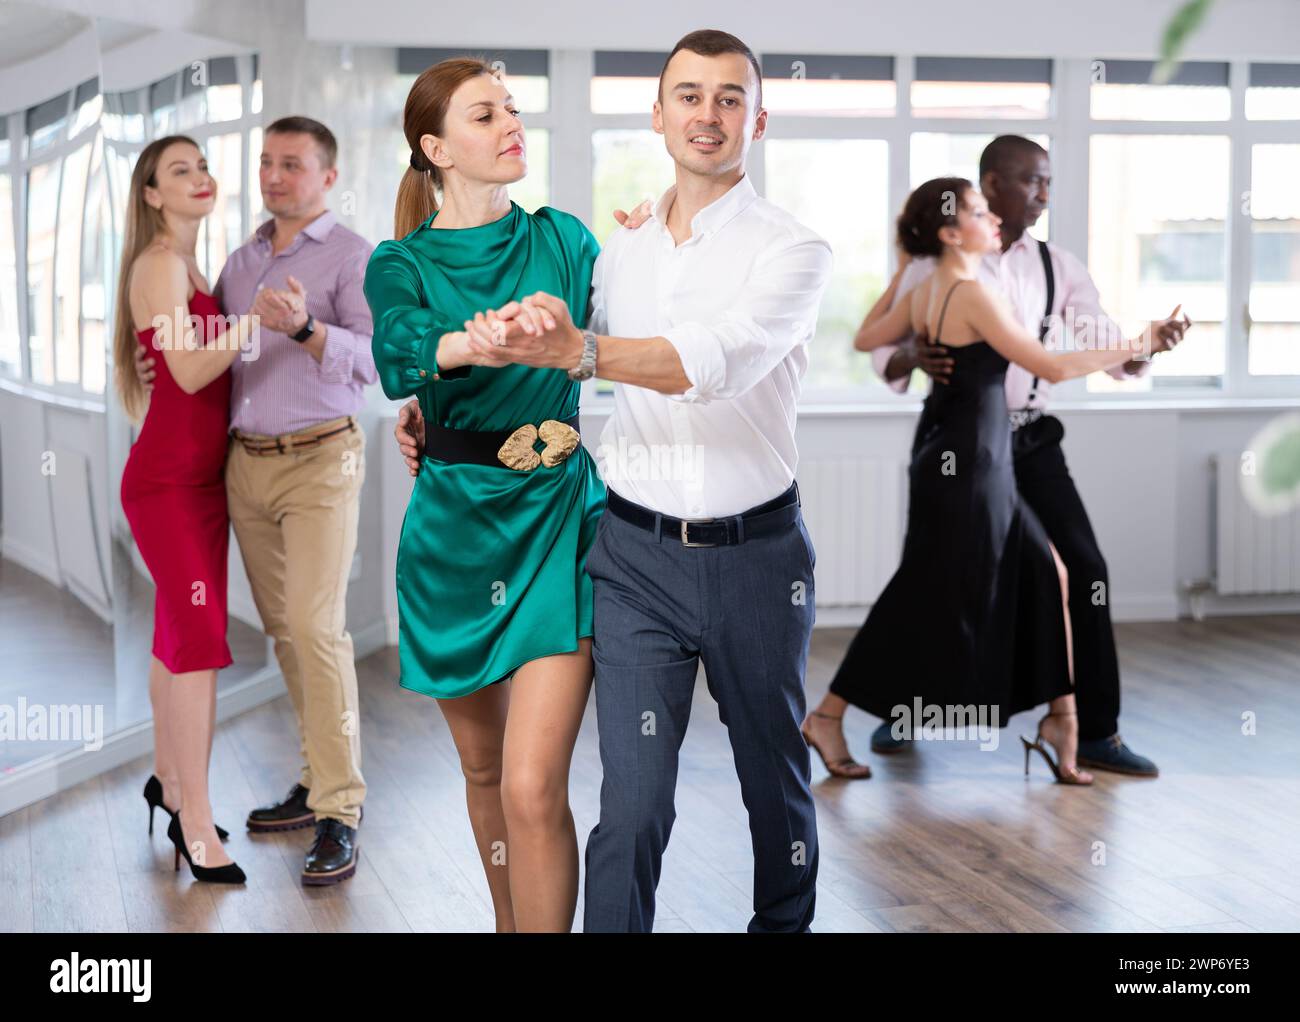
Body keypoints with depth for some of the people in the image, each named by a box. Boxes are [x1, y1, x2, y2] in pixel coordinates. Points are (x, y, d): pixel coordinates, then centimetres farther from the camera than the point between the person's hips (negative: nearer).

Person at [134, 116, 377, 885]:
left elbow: (370, 358, -17)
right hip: (245, 465, 6)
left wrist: (306, 329, -34)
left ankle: (339, 814, -12)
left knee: (316, 627, -14)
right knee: (285, 628, 8)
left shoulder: (353, 257, -4)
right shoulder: (241, 261, 15)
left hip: (320, 461, -6)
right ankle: (320, 782, 18)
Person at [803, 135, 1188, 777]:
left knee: (1083, 572, -5)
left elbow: (1109, 351, -3)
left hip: (1031, 442, 3)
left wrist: (1150, 344, -25)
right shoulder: (936, 262, -4)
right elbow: (884, 355, -4)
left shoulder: (1058, 267, 4)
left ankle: (1095, 732, 4)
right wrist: (913, 354, -27)